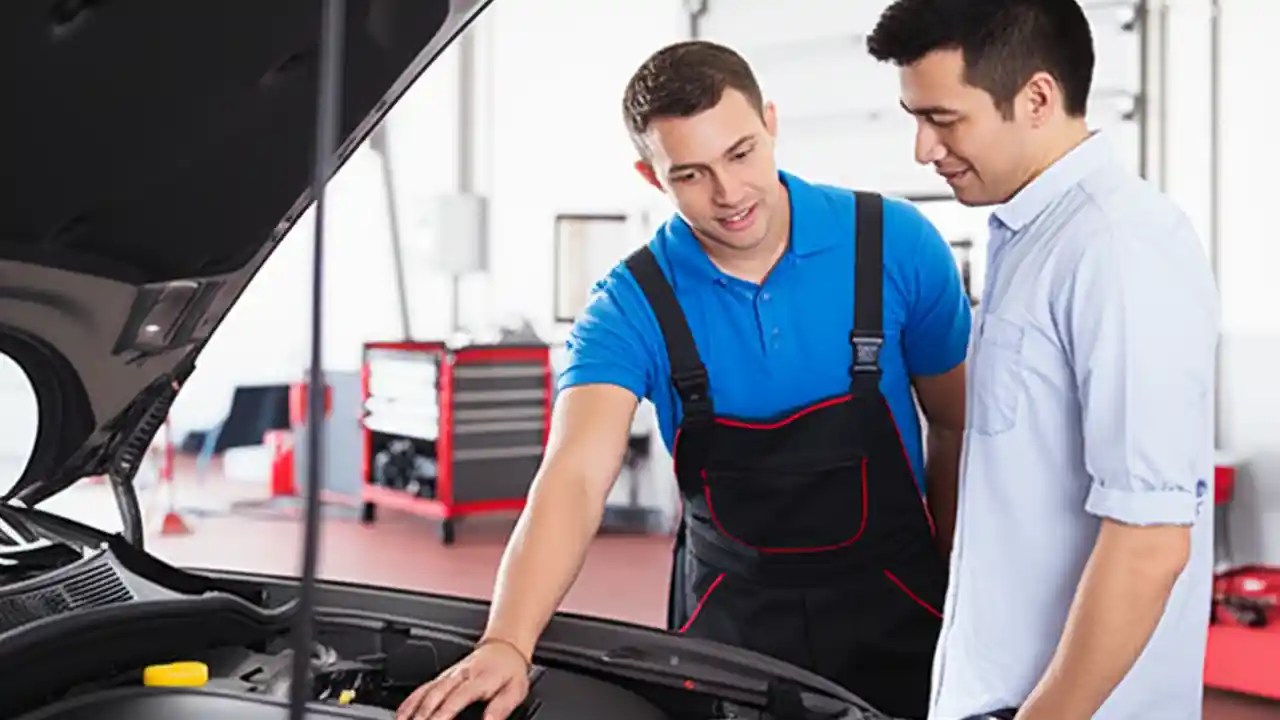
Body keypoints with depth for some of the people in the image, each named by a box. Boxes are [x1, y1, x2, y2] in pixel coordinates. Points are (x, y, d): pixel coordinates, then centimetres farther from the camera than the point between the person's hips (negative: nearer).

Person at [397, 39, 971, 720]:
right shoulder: (632, 305, -15)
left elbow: (957, 424, 0)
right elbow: (575, 477, -28)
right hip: (730, 607, 0)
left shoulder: (896, 243, -13)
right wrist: (506, 644, -42)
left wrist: (945, 583, 2)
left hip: (894, 601, 0)